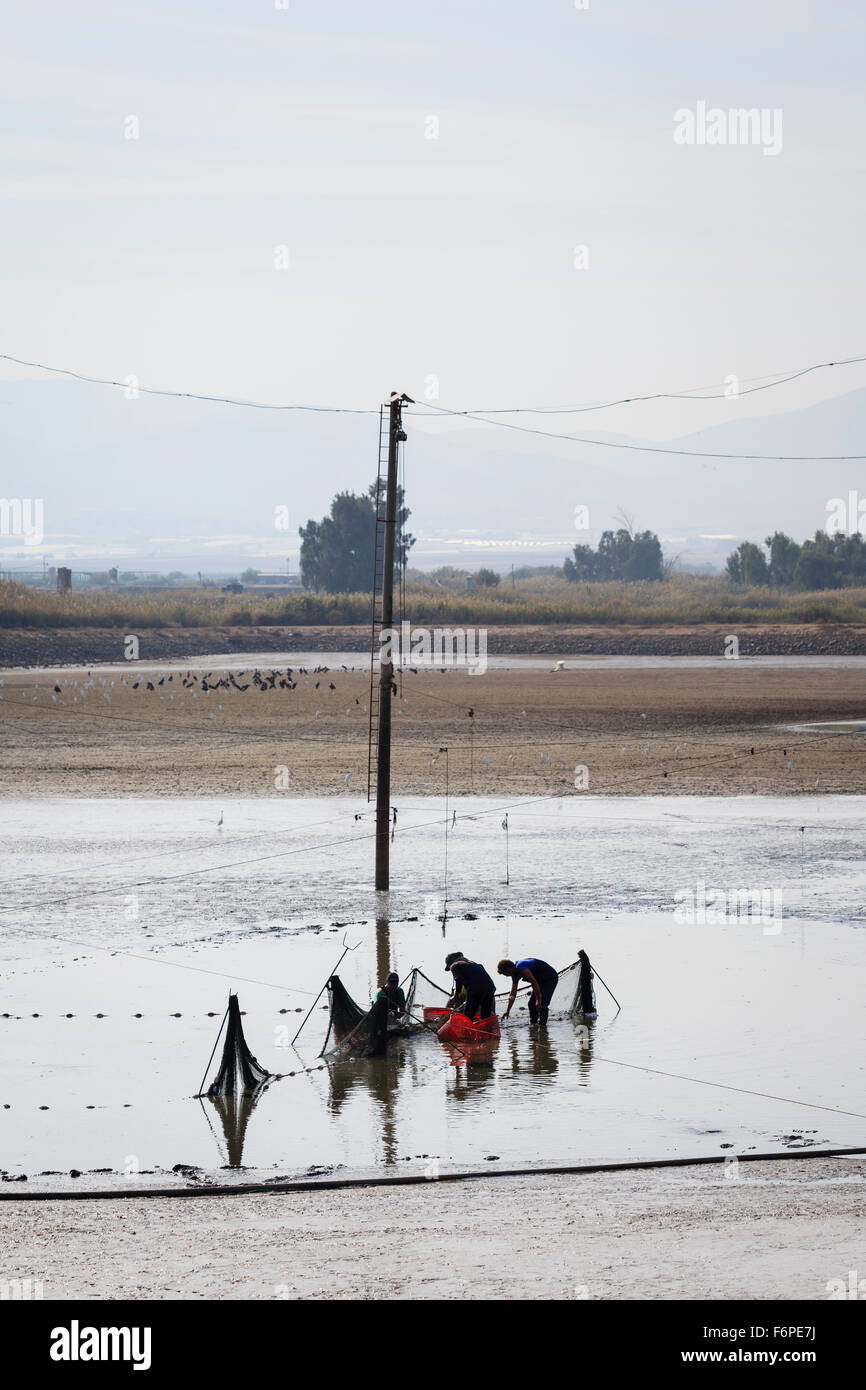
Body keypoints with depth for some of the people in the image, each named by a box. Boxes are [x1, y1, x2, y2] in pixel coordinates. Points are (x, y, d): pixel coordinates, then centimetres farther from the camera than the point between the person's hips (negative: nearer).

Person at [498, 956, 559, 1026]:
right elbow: (513, 993, 13)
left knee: (542, 1004, -19)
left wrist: (538, 1000, -31)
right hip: (542, 980, 10)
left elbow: (534, 982, -32)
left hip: (550, 978, -10)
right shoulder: (515, 975, 5)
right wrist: (507, 1011, 13)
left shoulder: (520, 967, -27)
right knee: (532, 1003, 8)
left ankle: (542, 1025, -16)